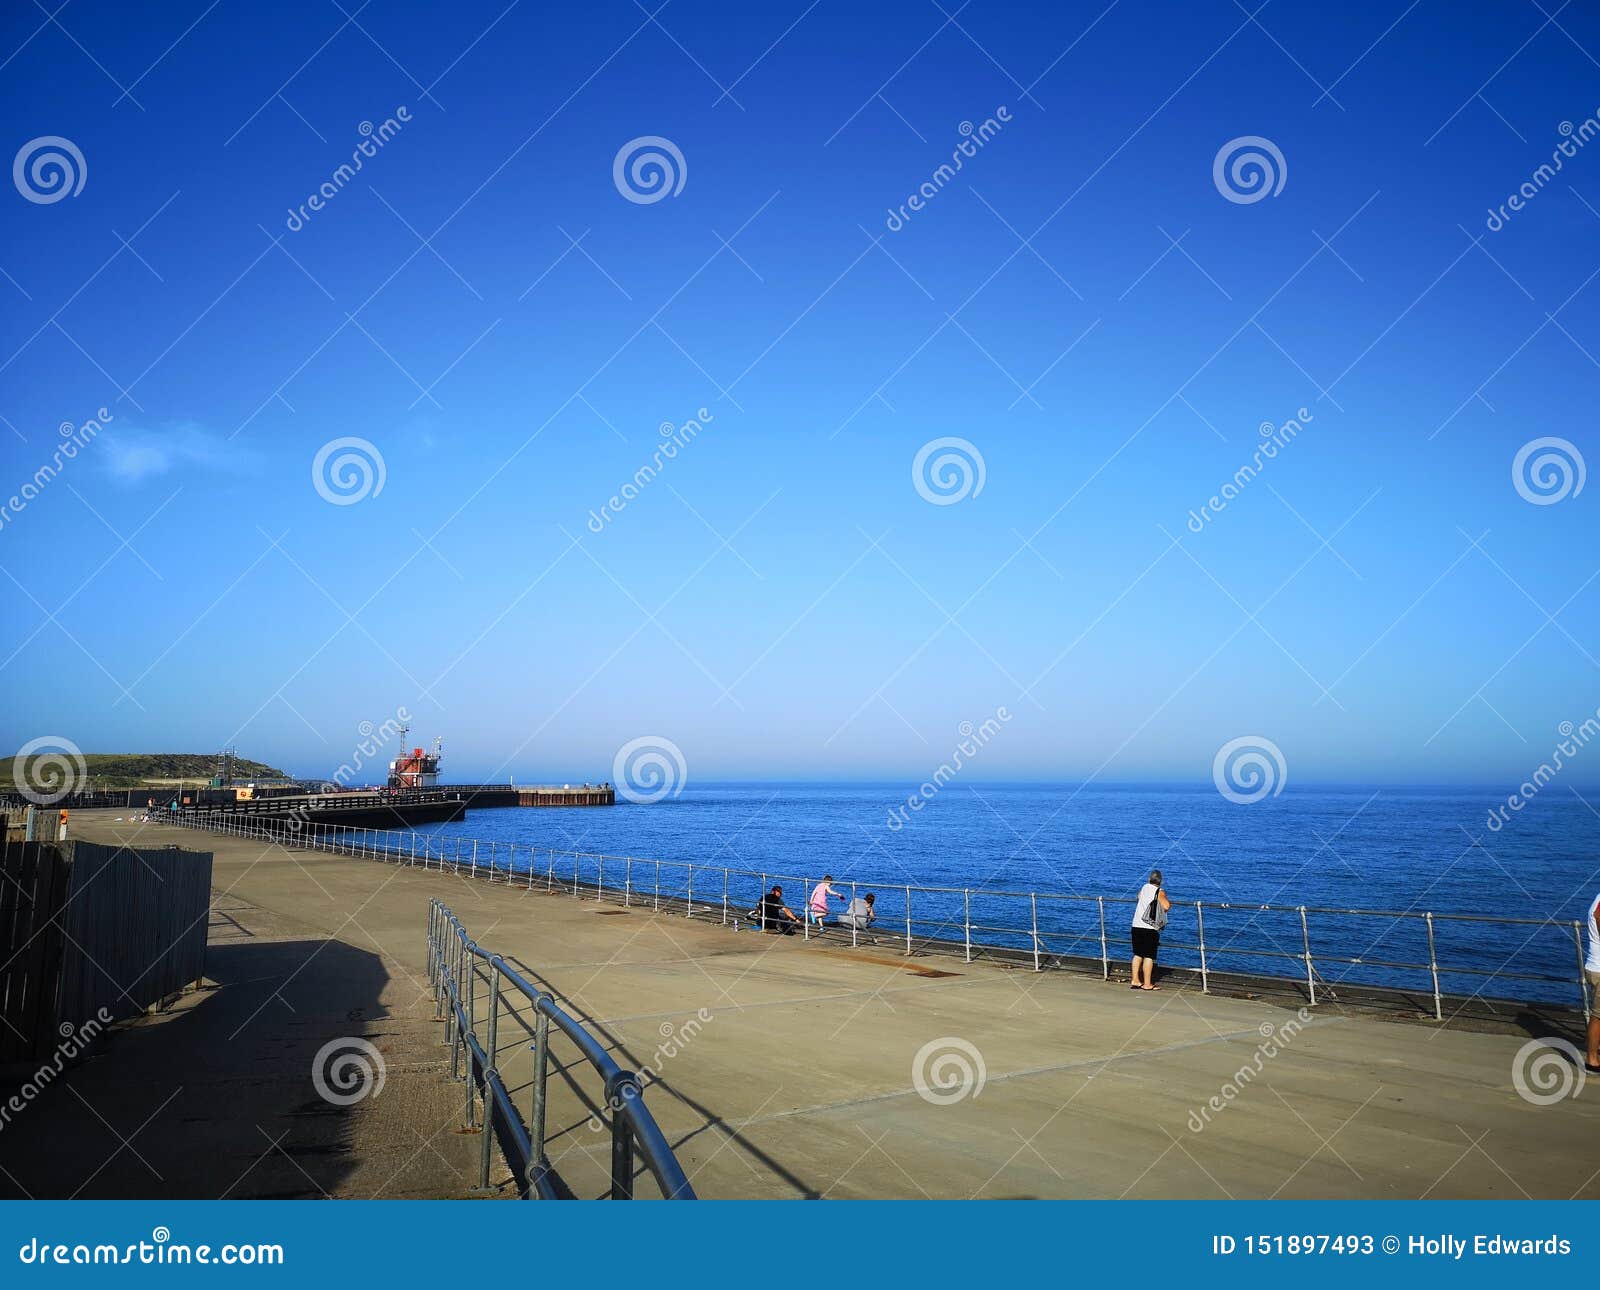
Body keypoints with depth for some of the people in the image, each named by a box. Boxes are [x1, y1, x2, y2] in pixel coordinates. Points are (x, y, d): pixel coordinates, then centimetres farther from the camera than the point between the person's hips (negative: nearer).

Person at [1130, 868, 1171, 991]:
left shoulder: (1144, 888, 12)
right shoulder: (1159, 892, -5)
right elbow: (1166, 906, -21)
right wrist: (1169, 903, 0)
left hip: (1137, 925, 5)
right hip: (1150, 928, -5)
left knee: (1137, 954, 13)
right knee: (1149, 956, 0)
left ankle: (1135, 981, 15)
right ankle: (1147, 984, 3)